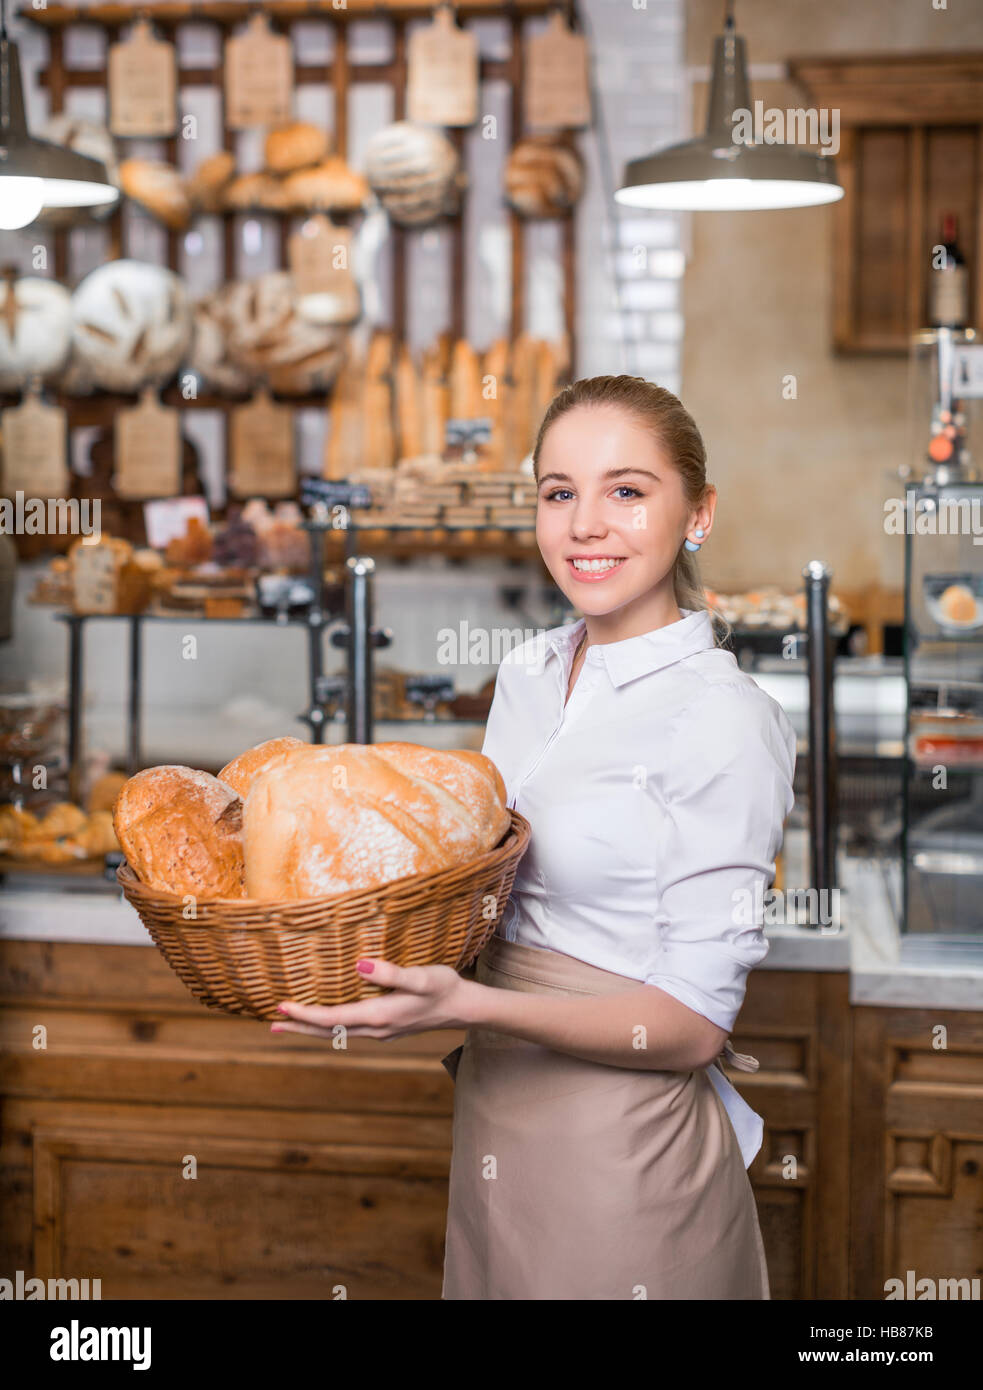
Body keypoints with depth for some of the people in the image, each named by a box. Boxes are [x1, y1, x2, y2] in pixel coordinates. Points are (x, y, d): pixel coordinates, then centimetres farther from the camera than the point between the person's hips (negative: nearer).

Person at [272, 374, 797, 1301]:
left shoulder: (724, 719, -18)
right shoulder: (528, 672, 4)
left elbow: (693, 1023, -18)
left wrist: (466, 1005, -29)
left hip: (623, 1146, -6)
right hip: (494, 1115, 7)